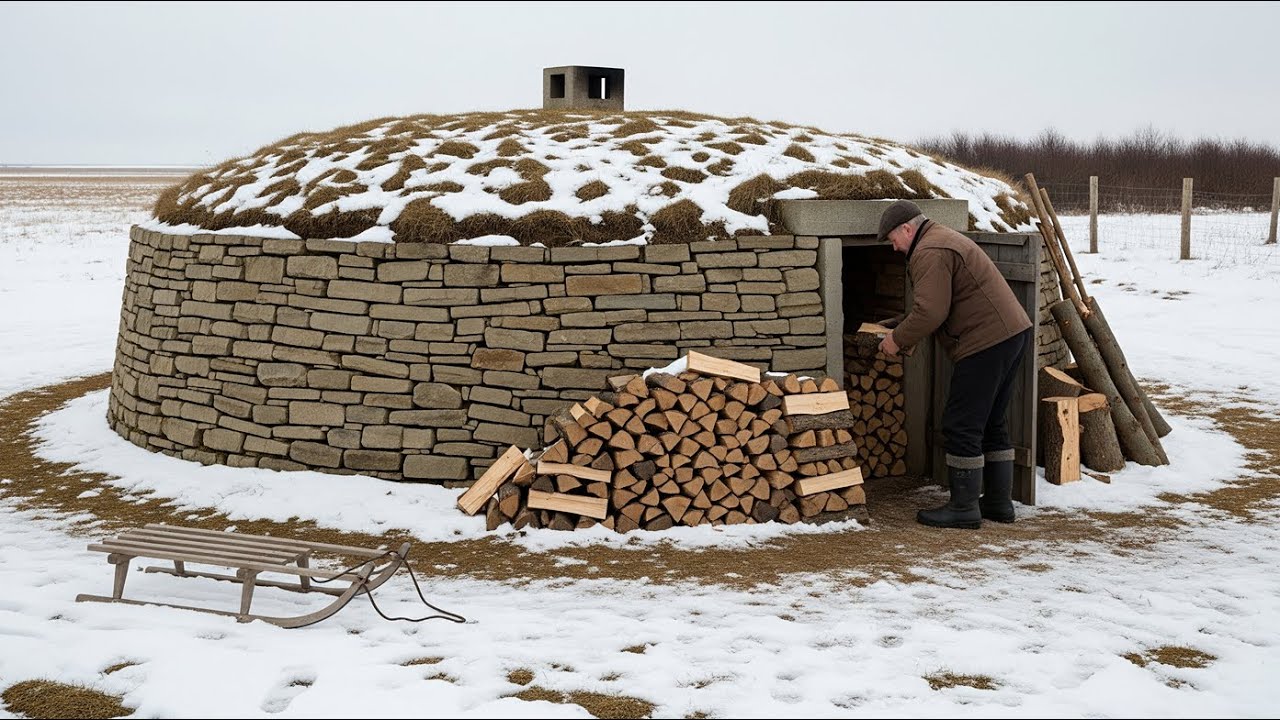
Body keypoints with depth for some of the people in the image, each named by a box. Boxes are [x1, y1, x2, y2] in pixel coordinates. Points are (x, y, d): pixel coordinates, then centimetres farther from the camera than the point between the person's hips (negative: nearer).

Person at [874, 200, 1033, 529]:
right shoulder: (945, 240, 22)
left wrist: (897, 339, -8)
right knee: (991, 423, 18)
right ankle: (999, 502, 23)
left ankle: (964, 508, 0)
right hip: (1013, 332, 11)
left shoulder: (929, 253, -13)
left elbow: (930, 312, -21)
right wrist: (900, 324, 22)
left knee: (962, 426, -5)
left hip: (987, 342, -11)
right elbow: (938, 306, 28)